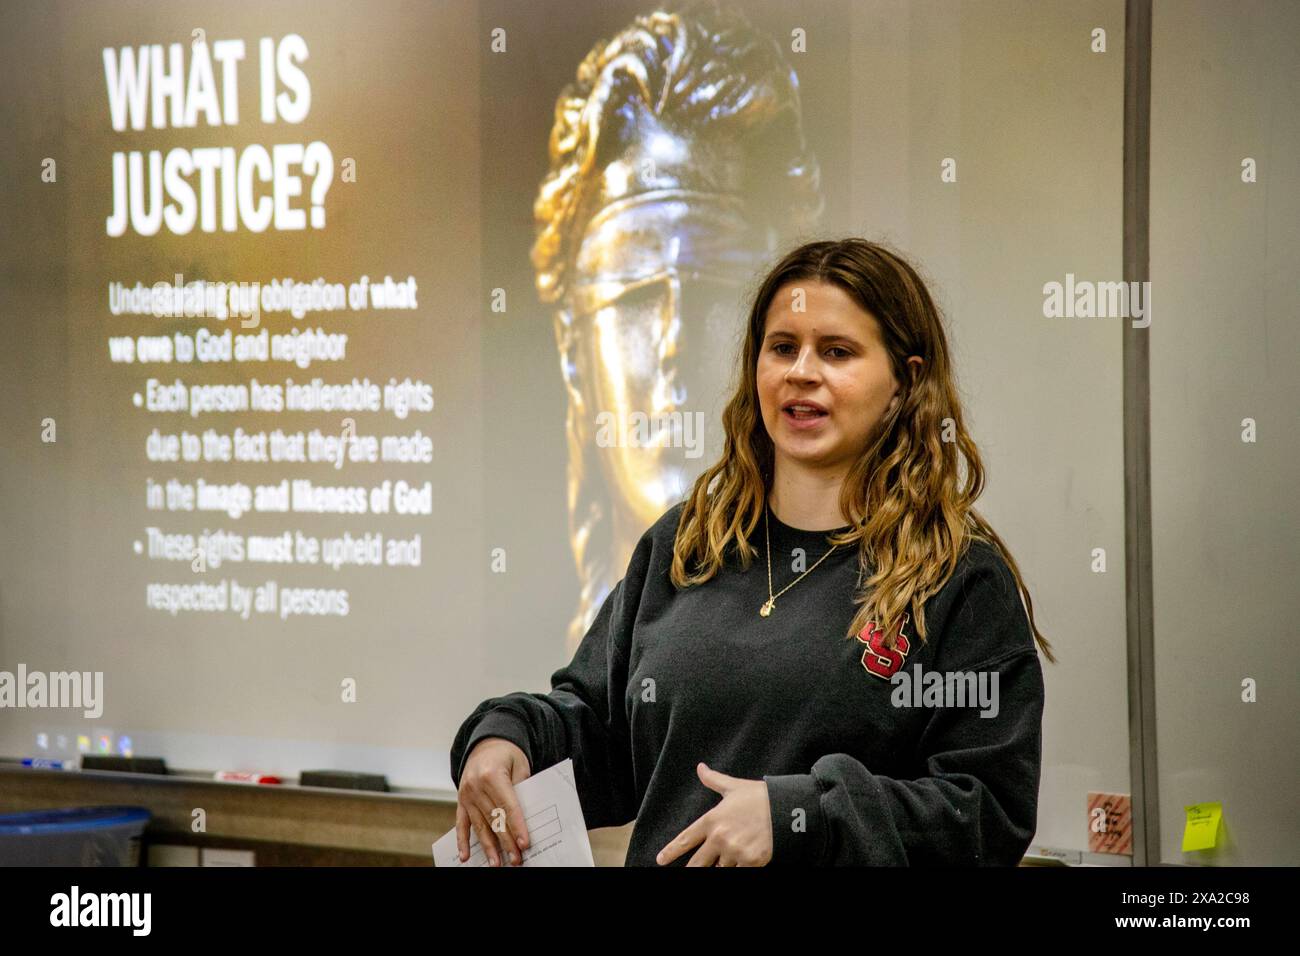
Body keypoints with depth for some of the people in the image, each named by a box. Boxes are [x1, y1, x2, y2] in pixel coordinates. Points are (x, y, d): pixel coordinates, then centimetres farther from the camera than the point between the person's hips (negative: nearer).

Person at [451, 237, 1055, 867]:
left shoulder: (965, 577, -10)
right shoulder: (680, 547, 4)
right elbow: (598, 726, 12)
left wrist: (799, 814, -23)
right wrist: (508, 735, -7)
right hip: (662, 860, 4)